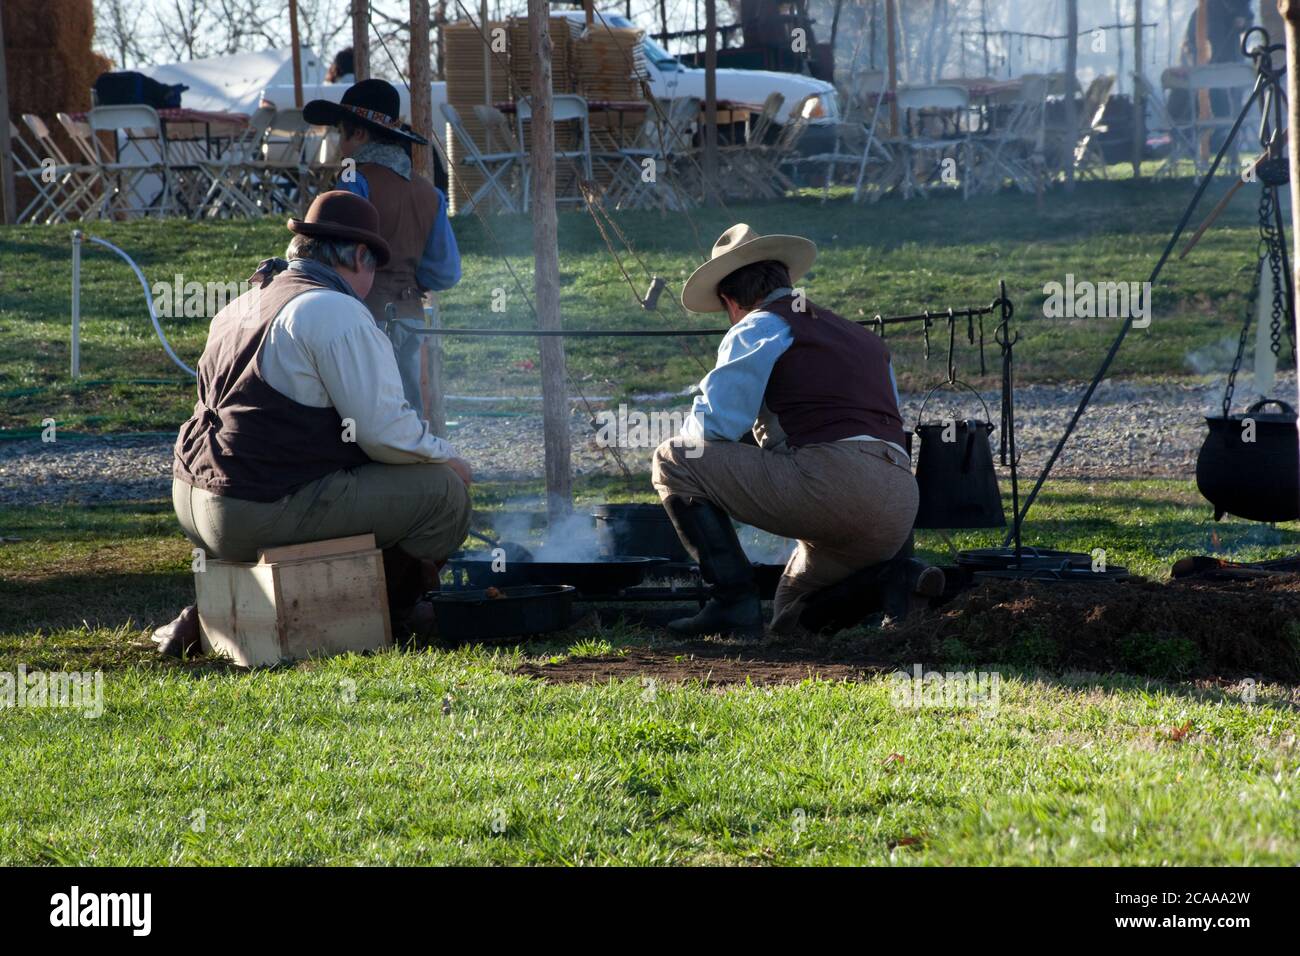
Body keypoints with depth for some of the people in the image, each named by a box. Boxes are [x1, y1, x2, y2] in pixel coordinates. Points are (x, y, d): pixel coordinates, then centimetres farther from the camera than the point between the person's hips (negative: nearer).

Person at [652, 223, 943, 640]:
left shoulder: (759, 328, 5)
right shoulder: (865, 339, 29)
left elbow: (716, 426, -5)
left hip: (830, 481, -8)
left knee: (673, 460, 4)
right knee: (790, 617, 30)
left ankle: (733, 602, -4)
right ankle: (895, 579, 3)